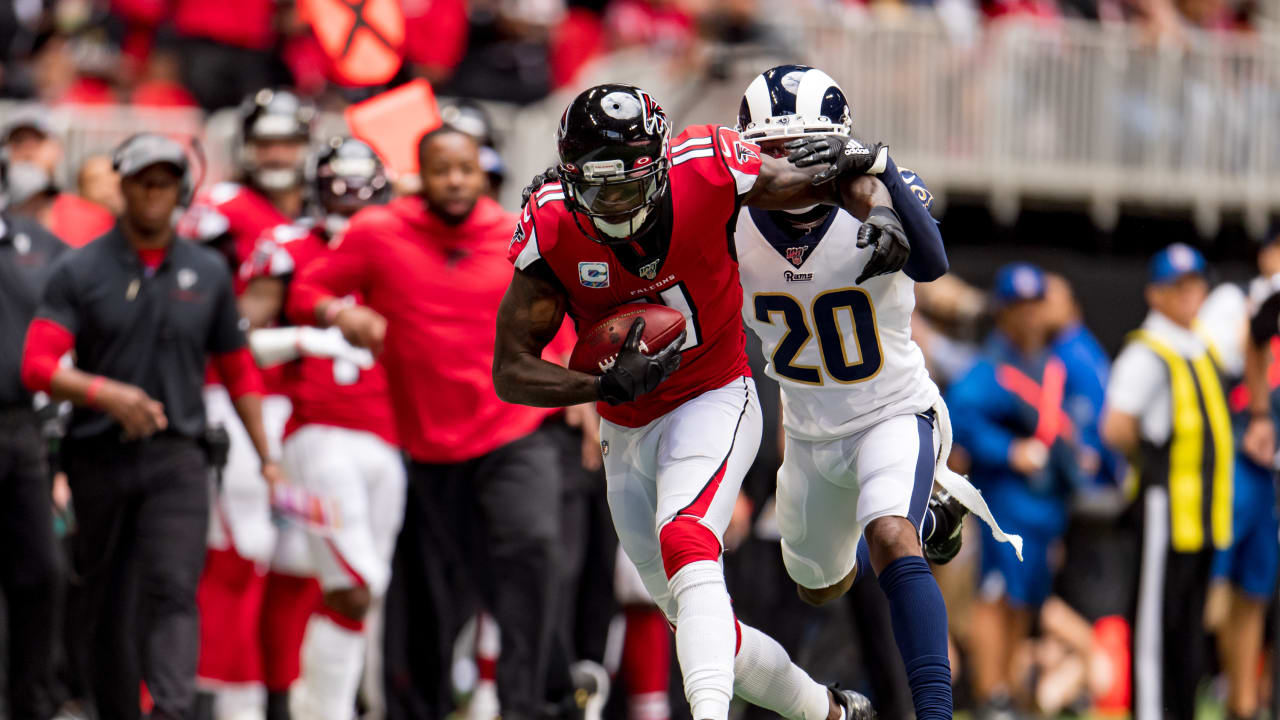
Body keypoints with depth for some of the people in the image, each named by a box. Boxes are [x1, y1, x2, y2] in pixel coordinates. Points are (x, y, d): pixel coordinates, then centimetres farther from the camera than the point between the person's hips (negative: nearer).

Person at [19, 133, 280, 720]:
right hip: (101, 455, 0)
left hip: (176, 457, 0)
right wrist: (107, 394, -23)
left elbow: (238, 370, 17)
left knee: (173, 587, -17)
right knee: (111, 604, 7)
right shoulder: (80, 271, 2)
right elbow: (37, 364, -7)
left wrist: (267, 456, 15)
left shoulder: (208, 274, 9)